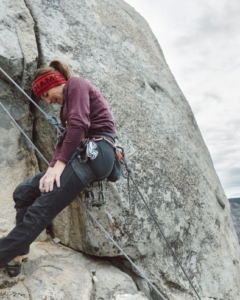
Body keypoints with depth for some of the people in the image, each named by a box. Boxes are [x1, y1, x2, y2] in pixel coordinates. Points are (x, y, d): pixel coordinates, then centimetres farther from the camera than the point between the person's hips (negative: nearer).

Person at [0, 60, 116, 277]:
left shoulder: (75, 84, 0)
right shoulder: (66, 105, 27)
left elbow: (79, 125, -16)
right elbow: (64, 139, 15)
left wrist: (60, 163, -18)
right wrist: (53, 167, -2)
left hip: (96, 153, -10)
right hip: (82, 154, 10)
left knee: (41, 208, -18)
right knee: (23, 193, 3)